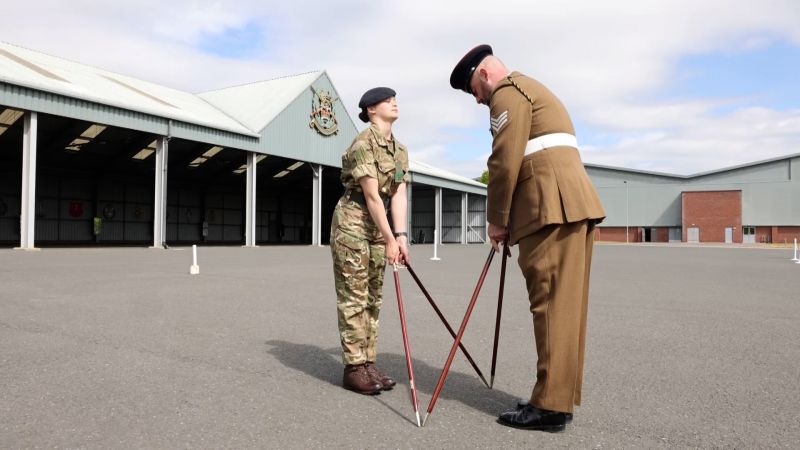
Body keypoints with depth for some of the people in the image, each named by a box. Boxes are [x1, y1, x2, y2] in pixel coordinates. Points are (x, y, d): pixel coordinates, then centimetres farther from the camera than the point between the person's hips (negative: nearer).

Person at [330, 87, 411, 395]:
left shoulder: (400, 149, 9)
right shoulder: (363, 143, -15)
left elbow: (398, 195, 0)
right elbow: (372, 196, -20)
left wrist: (400, 235, -11)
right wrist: (390, 240, -21)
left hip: (377, 225, 8)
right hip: (352, 223, -8)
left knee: (373, 298, 9)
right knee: (354, 297, -5)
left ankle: (369, 363, 17)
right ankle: (353, 369, 4)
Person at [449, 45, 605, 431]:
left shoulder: (508, 93, -1)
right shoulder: (532, 89, 31)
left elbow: (505, 163, -12)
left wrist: (497, 220, -2)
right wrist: (511, 218, 18)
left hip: (553, 206, -10)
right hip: (573, 202, 10)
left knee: (551, 303, -9)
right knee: (565, 302, 9)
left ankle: (551, 404, -3)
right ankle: (561, 396, 17)